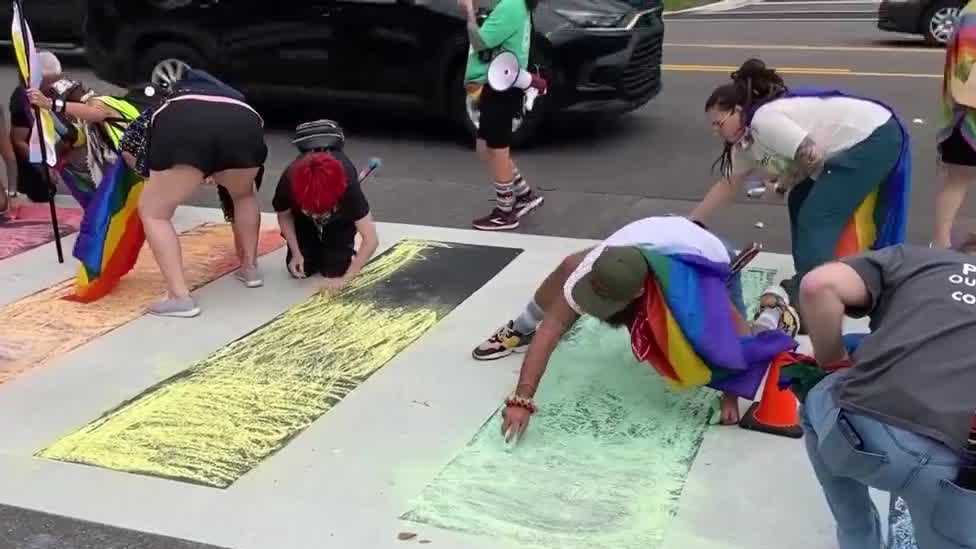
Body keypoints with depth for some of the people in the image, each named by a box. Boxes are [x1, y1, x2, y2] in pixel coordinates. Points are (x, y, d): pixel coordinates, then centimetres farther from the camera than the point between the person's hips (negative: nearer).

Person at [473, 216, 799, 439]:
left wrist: (732, 396, -37)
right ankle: (522, 331, 8)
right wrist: (522, 399, -50)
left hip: (712, 259, -2)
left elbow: (736, 329, -35)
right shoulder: (594, 268, -40)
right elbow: (552, 325, -42)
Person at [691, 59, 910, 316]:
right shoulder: (747, 141, 13)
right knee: (802, 203, 16)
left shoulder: (764, 119, -18)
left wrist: (783, 184, -5)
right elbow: (727, 185, 22)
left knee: (816, 221, -13)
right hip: (864, 140, 11)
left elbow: (812, 156, -23)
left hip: (876, 138, -10)